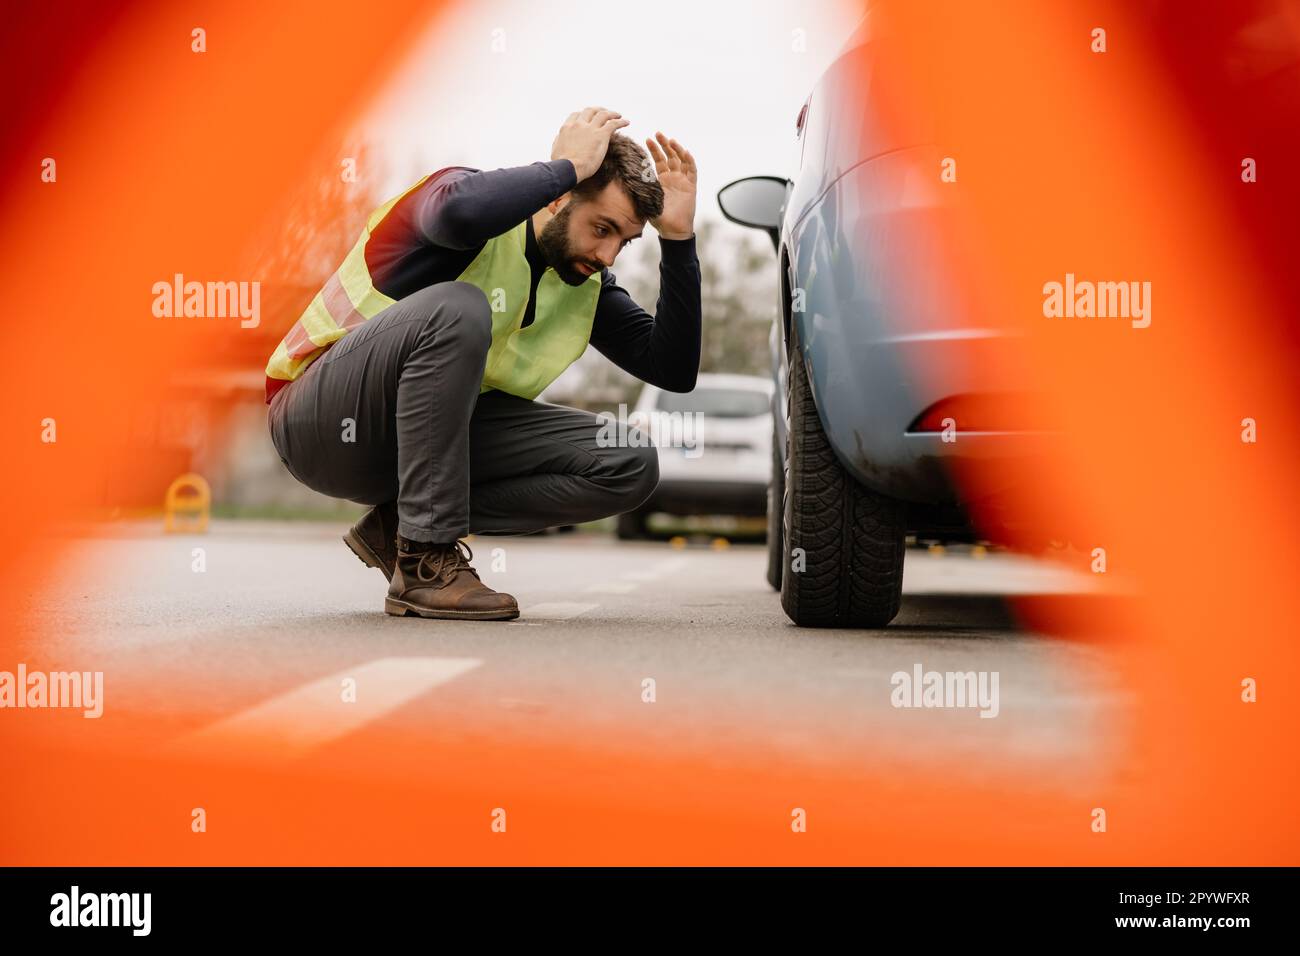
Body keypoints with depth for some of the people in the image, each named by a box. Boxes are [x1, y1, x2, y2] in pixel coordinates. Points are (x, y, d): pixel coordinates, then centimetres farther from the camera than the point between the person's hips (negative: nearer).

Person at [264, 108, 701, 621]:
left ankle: (399, 524, -3)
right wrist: (566, 166, -26)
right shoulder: (477, 195, -15)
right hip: (322, 422, -7)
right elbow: (460, 212, -42)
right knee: (456, 308, -36)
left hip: (433, 430, 7)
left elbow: (674, 370, 1)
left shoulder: (585, 283, 5)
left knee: (630, 464, -9)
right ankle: (425, 561, -29)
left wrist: (678, 237, -7)